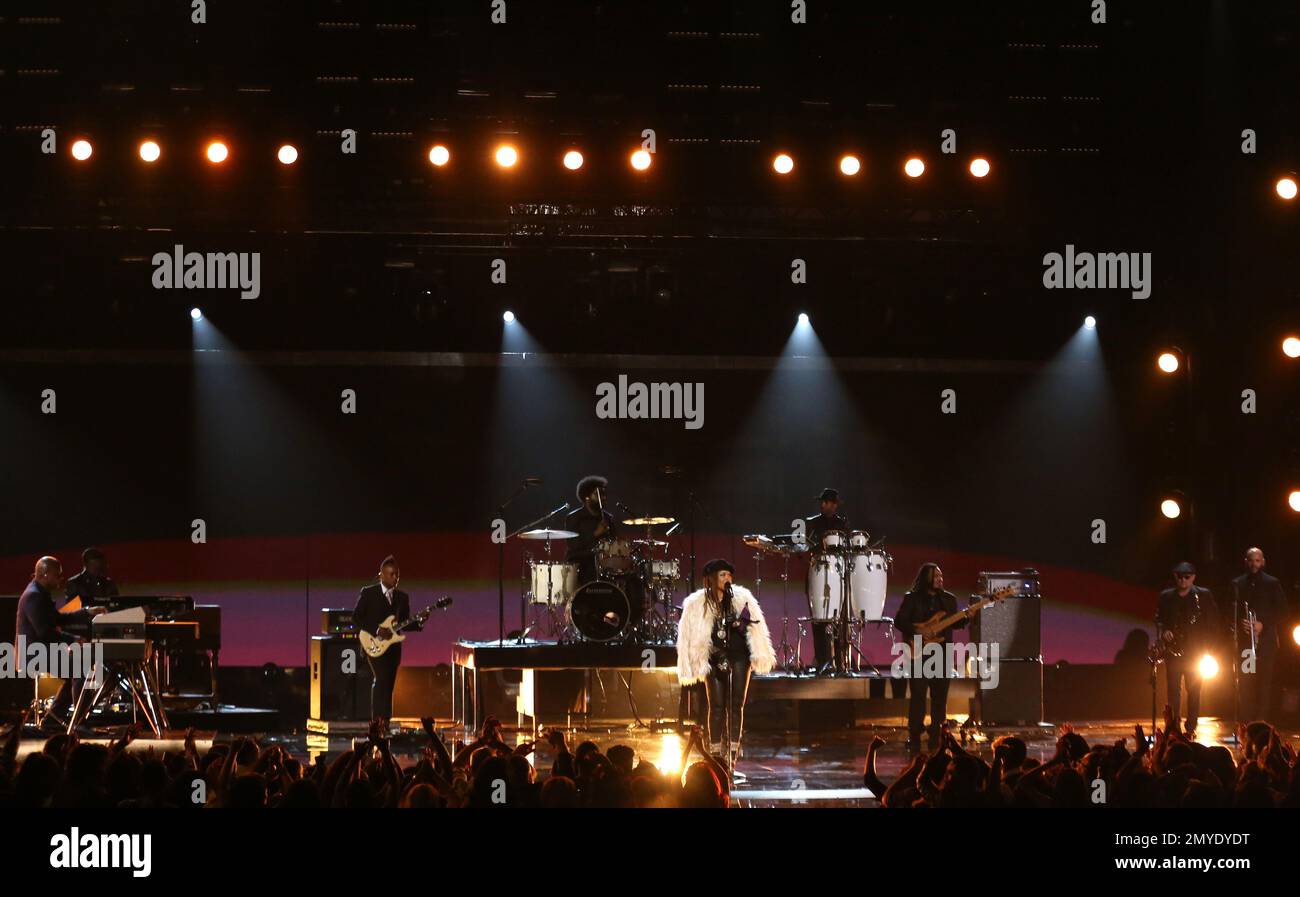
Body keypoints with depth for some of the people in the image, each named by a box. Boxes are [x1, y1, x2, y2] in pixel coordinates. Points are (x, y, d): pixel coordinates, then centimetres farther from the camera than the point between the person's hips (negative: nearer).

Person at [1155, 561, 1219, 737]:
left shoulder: (1204, 595, 3)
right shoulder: (1166, 597, 8)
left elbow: (1213, 621, 4)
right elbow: (1158, 618, 13)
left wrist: (1207, 644, -4)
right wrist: (1163, 631, -7)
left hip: (1195, 649, -1)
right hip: (1173, 649, 2)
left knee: (1194, 689, -1)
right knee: (1172, 688, -2)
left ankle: (1191, 727, 4)